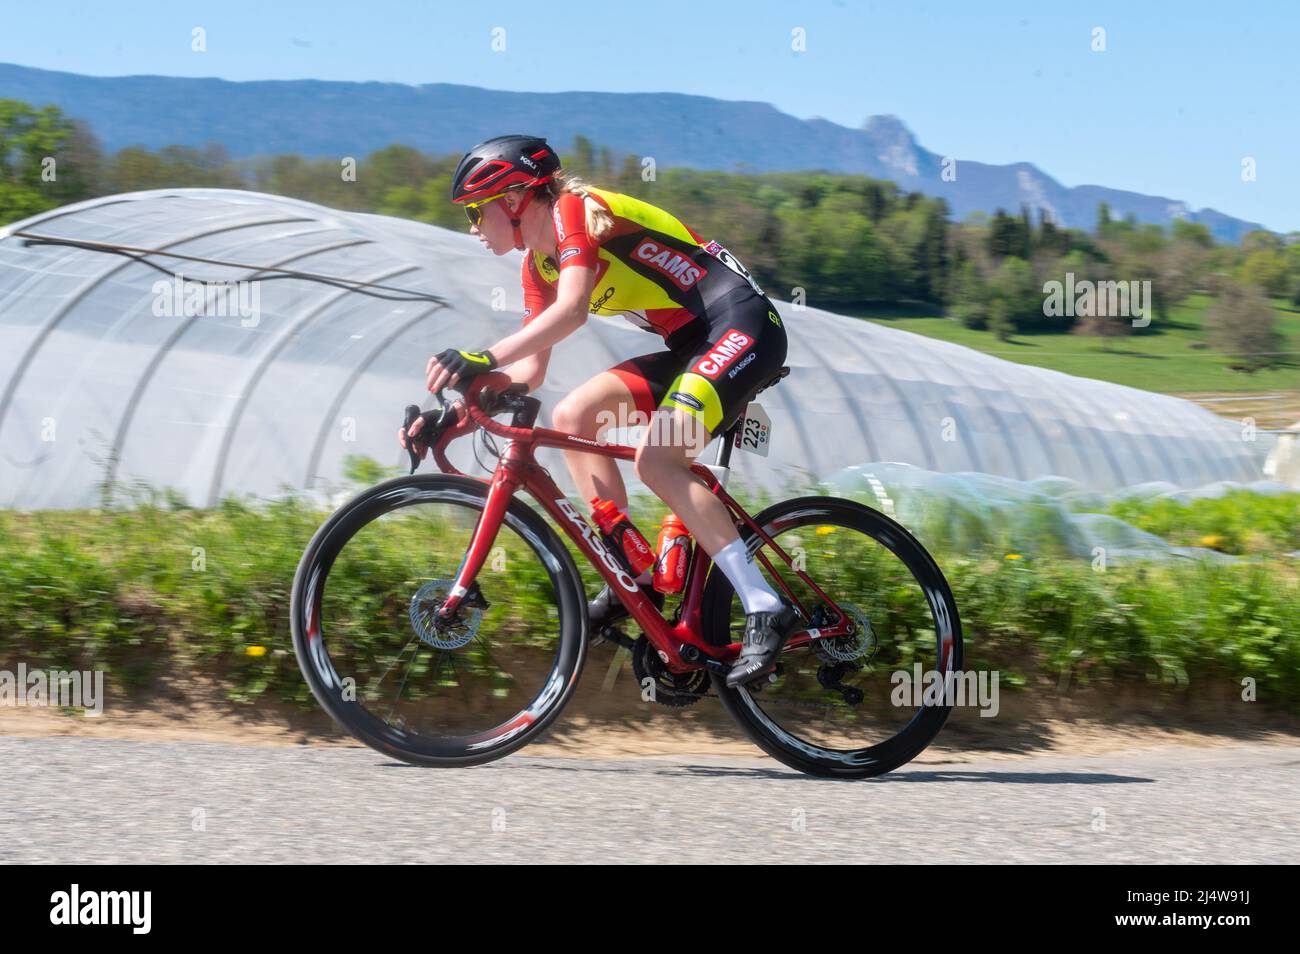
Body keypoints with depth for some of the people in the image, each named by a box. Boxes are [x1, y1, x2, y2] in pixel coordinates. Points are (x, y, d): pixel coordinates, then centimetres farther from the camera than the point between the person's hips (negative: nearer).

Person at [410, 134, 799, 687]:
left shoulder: (574, 210, -13)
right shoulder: (538, 263, 14)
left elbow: (571, 311, -30)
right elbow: (529, 370, 12)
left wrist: (485, 358, -39)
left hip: (742, 326, -9)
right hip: (691, 346, 9)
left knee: (656, 458, -23)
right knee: (572, 418, 0)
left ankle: (767, 609, -23)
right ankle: (635, 578, 1)